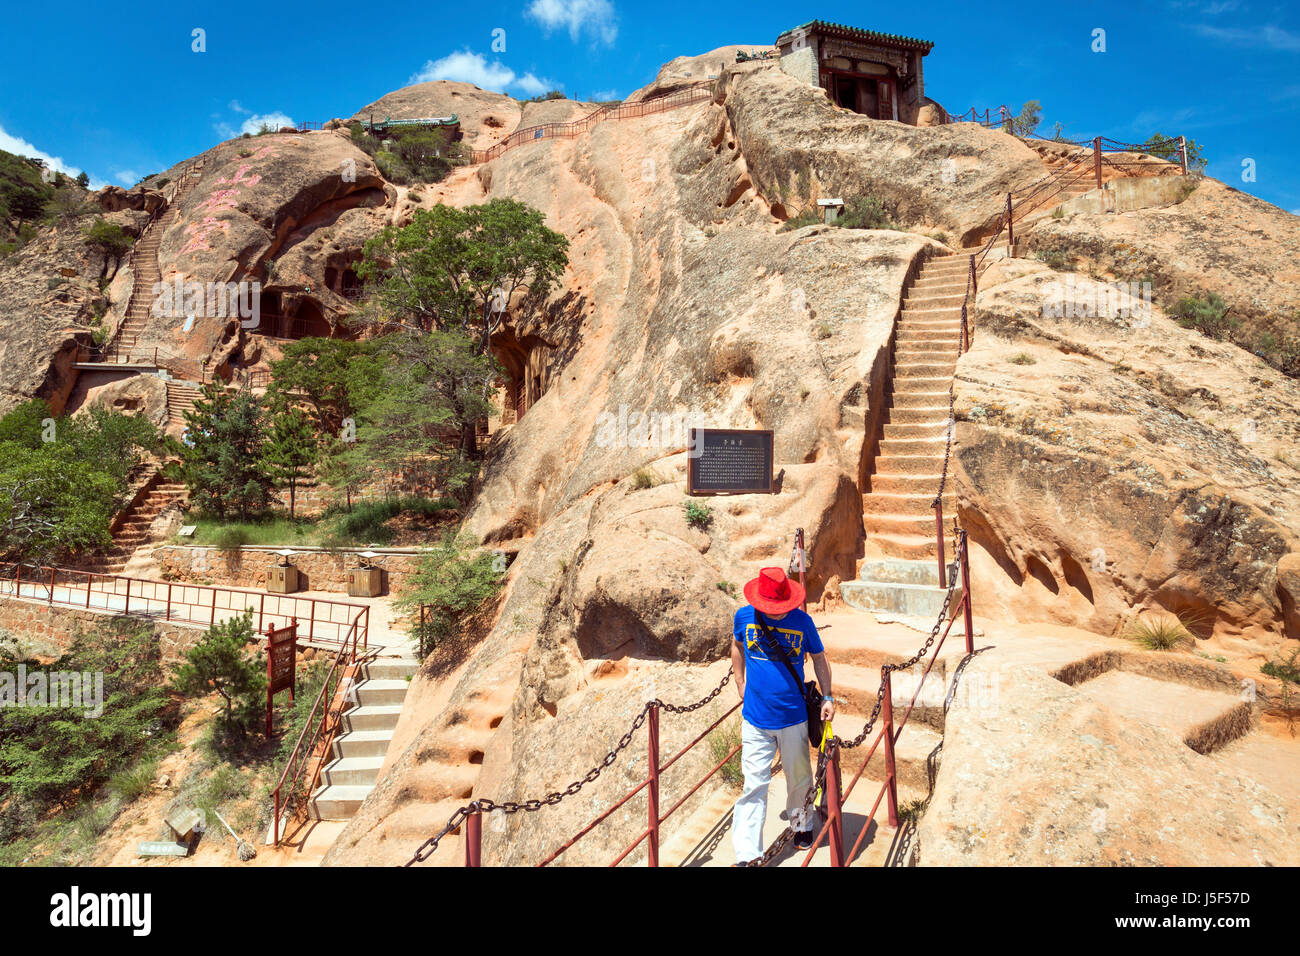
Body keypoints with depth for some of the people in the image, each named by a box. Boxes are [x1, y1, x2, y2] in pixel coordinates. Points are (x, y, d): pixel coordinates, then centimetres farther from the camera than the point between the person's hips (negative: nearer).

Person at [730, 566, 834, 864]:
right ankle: (746, 855, 8)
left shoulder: (802, 621, -10)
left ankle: (801, 826, 45)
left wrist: (827, 697, 0)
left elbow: (819, 658, 6)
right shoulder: (744, 616, -9)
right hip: (755, 719, -1)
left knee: (799, 778, 19)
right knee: (754, 785, 1)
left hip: (794, 717, 1)